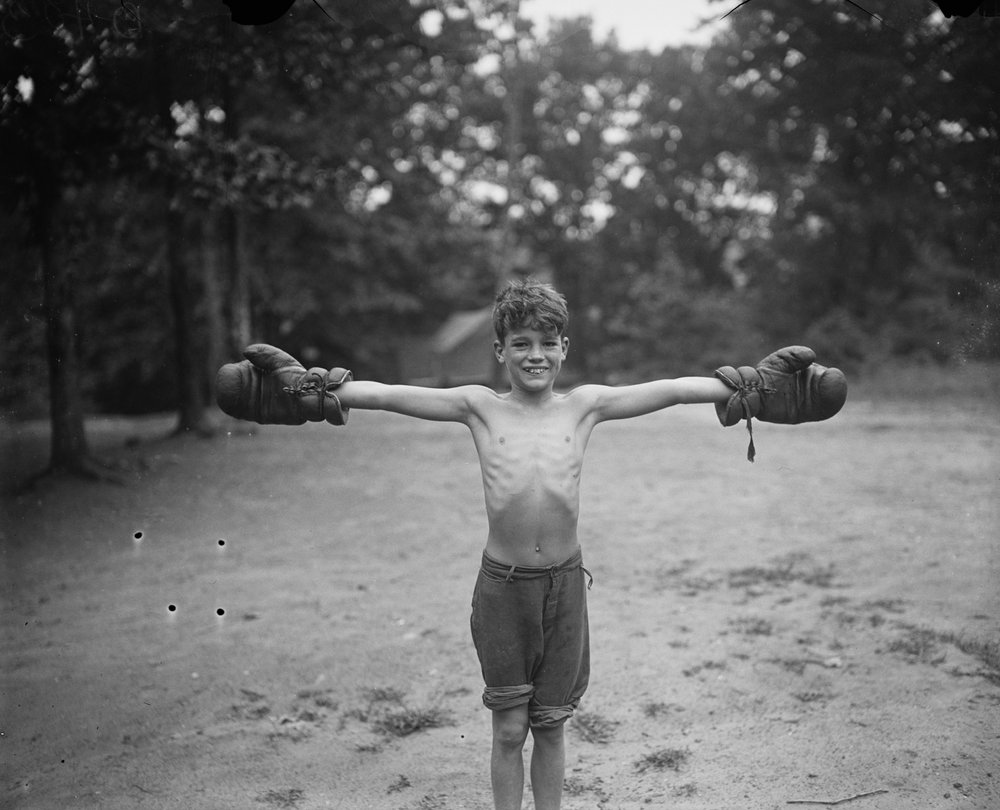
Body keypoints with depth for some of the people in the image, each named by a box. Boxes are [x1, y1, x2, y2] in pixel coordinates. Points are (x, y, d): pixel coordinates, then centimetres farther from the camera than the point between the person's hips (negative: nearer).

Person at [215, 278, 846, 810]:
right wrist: (316, 386, -16)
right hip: (502, 585, -1)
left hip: (564, 582, 1)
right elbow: (389, 394, -9)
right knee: (509, 729, 11)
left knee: (550, 725, 14)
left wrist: (744, 386, -11)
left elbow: (672, 390, -5)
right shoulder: (479, 407, -2)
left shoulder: (586, 405, 0)